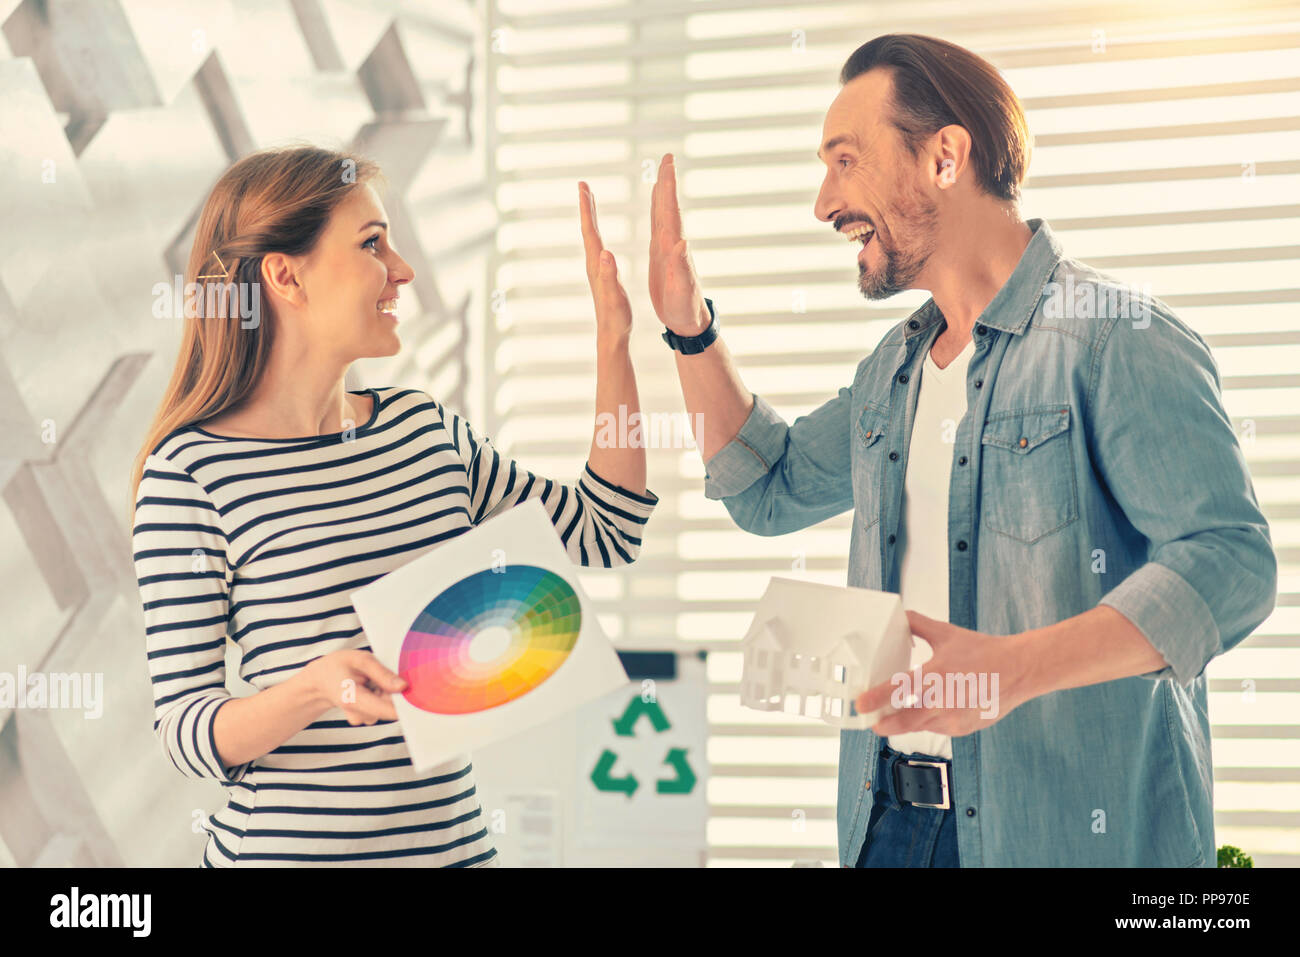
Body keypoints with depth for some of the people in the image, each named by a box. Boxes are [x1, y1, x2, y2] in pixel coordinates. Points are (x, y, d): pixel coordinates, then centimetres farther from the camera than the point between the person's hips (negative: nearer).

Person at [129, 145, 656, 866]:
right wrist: (317, 689, -31)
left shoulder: (424, 426, 6)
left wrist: (613, 340, 8)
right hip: (288, 848, -6)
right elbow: (183, 731, -13)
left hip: (453, 839, 6)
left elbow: (604, 535, 14)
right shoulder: (191, 470, -12)